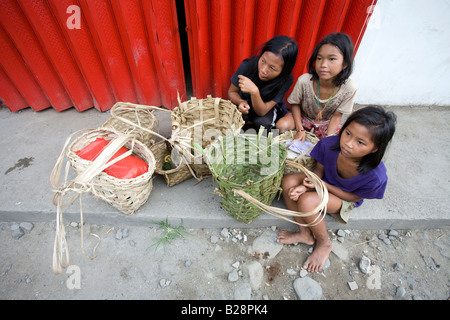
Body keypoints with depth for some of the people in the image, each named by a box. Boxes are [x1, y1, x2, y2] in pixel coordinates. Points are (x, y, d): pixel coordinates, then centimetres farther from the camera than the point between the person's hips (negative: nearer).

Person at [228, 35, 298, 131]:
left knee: (262, 122, -33)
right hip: (246, 105, 1)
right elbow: (232, 92, -11)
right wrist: (241, 102, -34)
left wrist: (254, 92, -48)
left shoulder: (286, 80, -29)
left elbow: (262, 111, -29)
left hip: (267, 108, 0)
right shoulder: (248, 65, -26)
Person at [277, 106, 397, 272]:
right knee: (288, 181, -21)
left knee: (307, 201, -31)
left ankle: (324, 244, 1)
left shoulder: (375, 176, -33)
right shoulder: (329, 144, -27)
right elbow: (319, 169, -8)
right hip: (323, 183, 4)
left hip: (345, 198, -4)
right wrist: (305, 186, -26)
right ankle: (305, 233, -2)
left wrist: (323, 185, -26)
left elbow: (354, 197, -15)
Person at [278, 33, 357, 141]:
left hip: (327, 123, 1)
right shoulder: (304, 80, -28)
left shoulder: (349, 88, -25)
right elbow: (295, 104, -11)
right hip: (303, 117, 0)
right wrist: (300, 129, -20)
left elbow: (337, 115, -13)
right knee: (282, 125, -28)